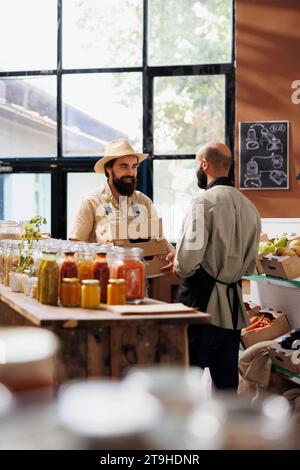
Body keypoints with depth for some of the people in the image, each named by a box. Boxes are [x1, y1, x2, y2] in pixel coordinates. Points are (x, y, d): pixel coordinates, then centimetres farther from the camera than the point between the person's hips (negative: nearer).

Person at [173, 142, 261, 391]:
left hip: (202, 302, -7)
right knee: (227, 380, 14)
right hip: (233, 306, 7)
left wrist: (178, 267, 2)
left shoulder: (205, 202, -12)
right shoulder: (249, 207, 11)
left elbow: (187, 260, -18)